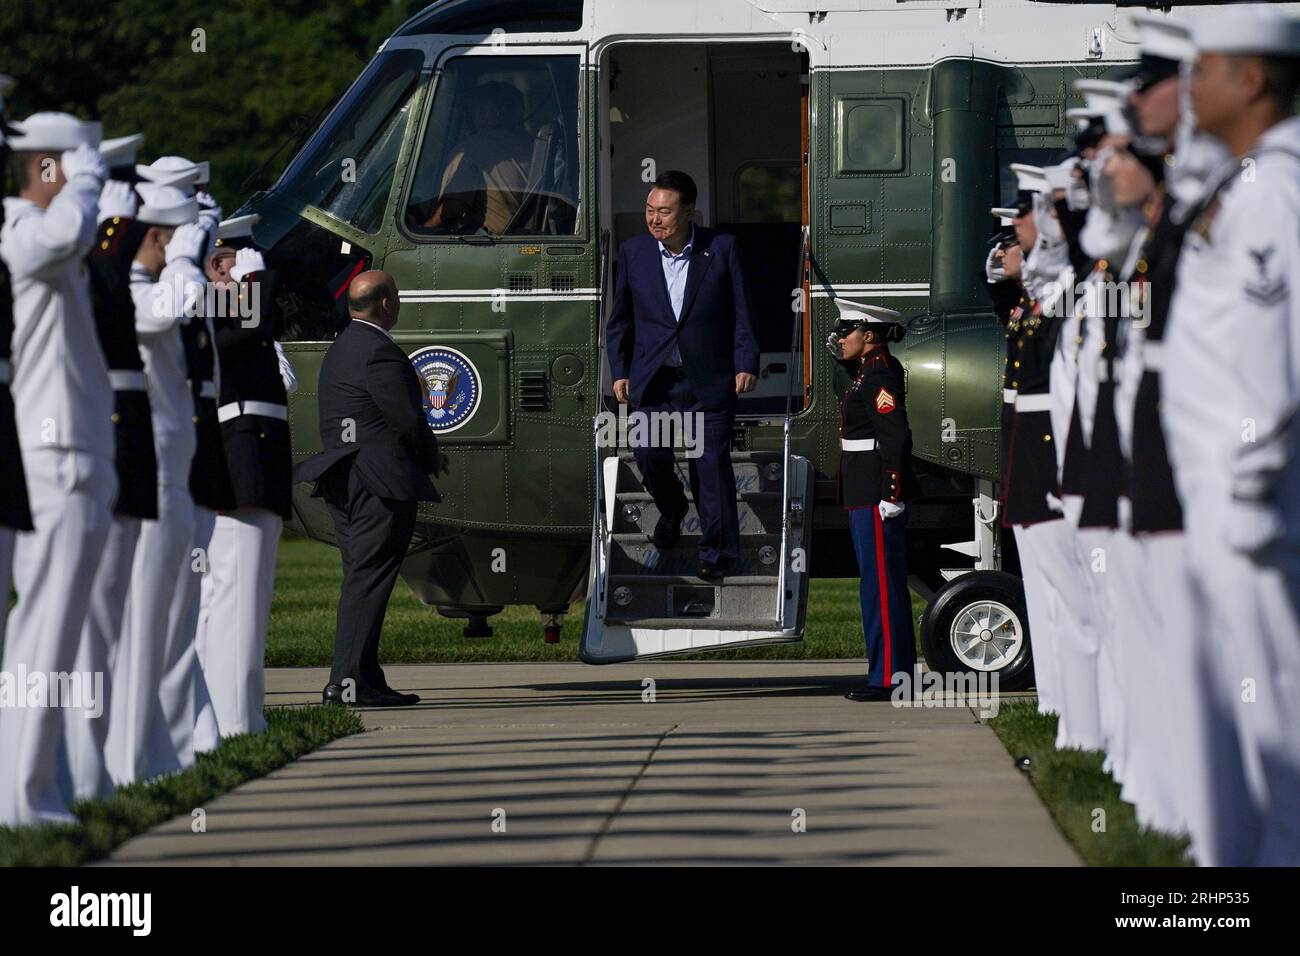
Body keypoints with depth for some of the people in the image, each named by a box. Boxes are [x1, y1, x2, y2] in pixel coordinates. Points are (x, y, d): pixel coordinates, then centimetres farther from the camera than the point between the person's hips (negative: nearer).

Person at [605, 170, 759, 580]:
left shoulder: (721, 249, -2)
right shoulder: (634, 253, 3)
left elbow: (741, 312, 0)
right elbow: (619, 319, 10)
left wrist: (746, 364, -9)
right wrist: (619, 371, 2)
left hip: (708, 380, -2)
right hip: (655, 379, 2)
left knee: (712, 464, -1)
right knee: (649, 454, -10)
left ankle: (717, 552, 13)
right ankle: (671, 509, 23)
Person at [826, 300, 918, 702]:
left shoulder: (881, 376, -16)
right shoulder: (870, 371, 14)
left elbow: (896, 436, -23)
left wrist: (891, 497, -25)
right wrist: (844, 352, 20)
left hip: (877, 496, -11)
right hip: (865, 494, 11)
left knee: (881, 583, -8)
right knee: (882, 582, 13)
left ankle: (890, 679, -7)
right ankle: (898, 673, 18)